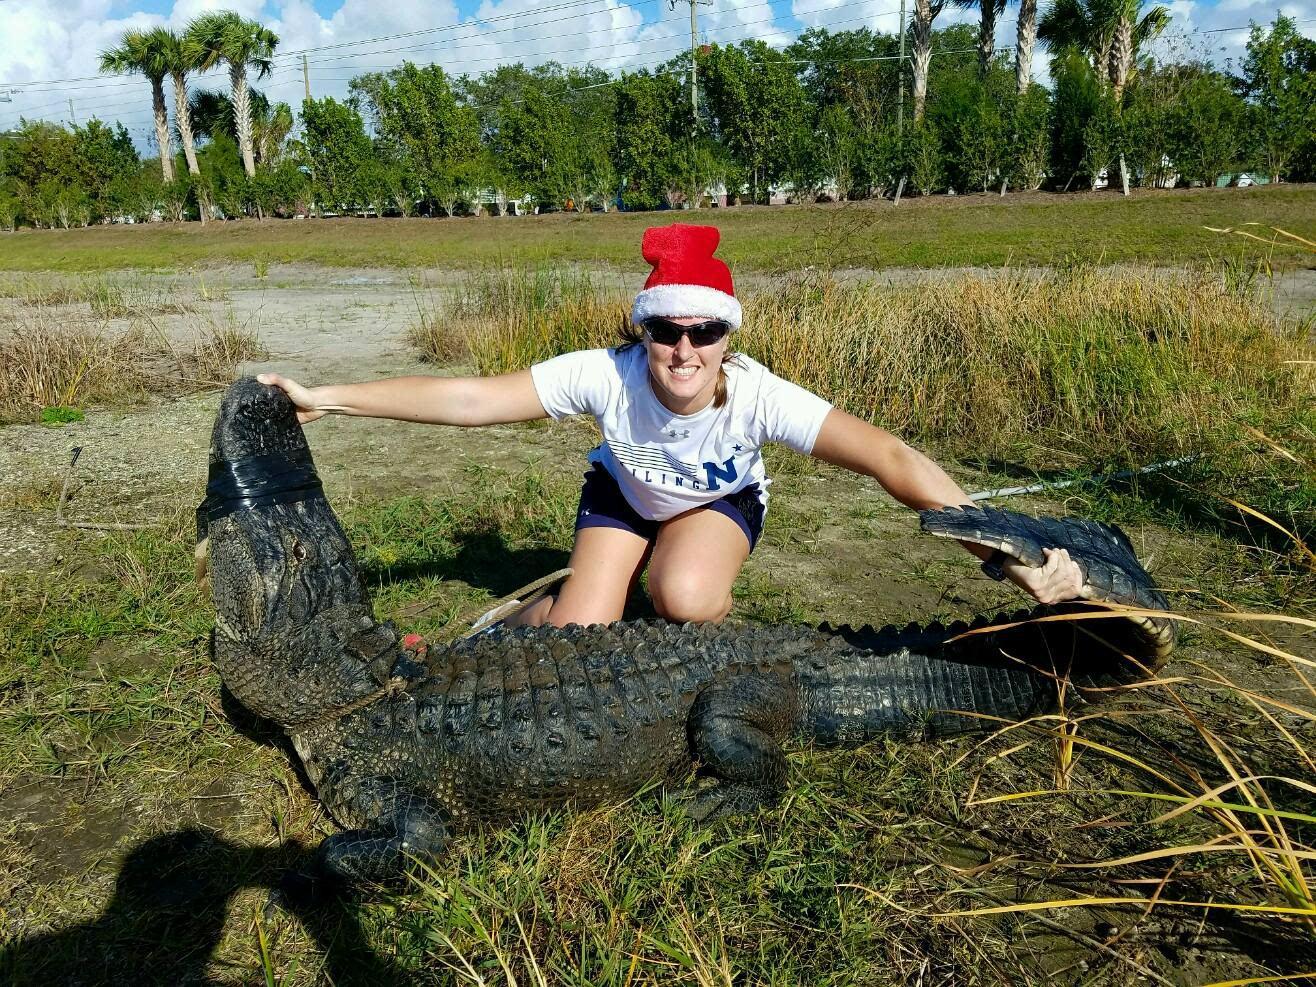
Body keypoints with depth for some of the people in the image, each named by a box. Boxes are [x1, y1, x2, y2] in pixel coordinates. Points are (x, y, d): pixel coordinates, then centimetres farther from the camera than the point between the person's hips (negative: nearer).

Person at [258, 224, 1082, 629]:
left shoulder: (757, 394, -37)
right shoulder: (606, 375, -34)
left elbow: (890, 458, -43)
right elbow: (469, 398, -34)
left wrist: (1008, 559, -48)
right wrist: (326, 398, -35)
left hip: (722, 501, -1)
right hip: (624, 493, 1)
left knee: (685, 596, -34)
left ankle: (716, 617, 2)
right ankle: (538, 610, 21)